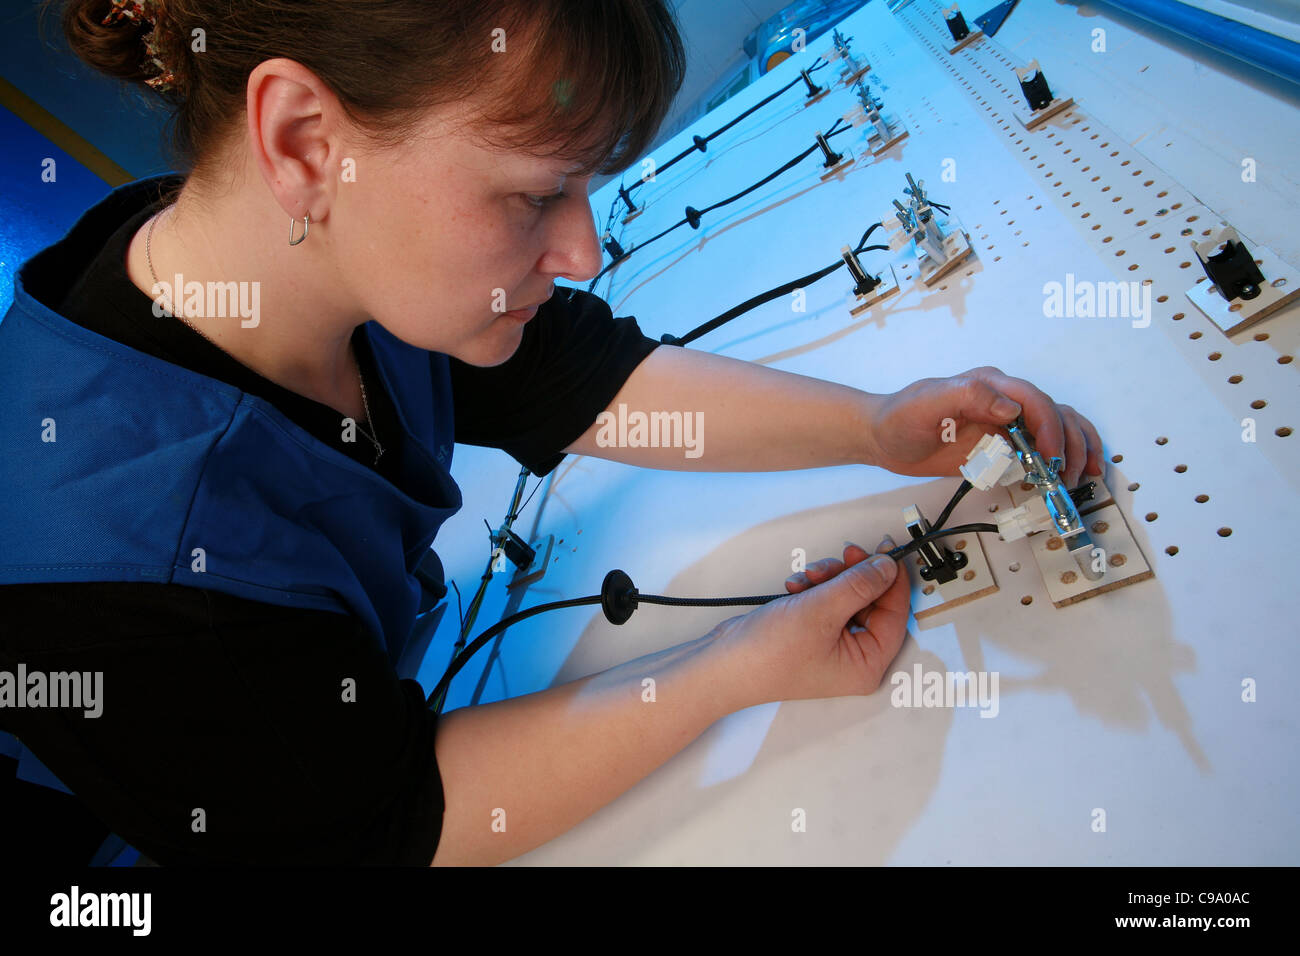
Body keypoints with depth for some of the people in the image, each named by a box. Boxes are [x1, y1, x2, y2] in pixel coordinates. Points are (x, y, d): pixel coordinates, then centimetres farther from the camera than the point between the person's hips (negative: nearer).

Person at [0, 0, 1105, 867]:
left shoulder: (356, 260, -20)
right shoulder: (119, 576, -41)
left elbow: (595, 382, -10)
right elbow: (394, 820, -28)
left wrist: (873, 427, -17)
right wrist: (740, 668, -28)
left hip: (375, 672, 5)